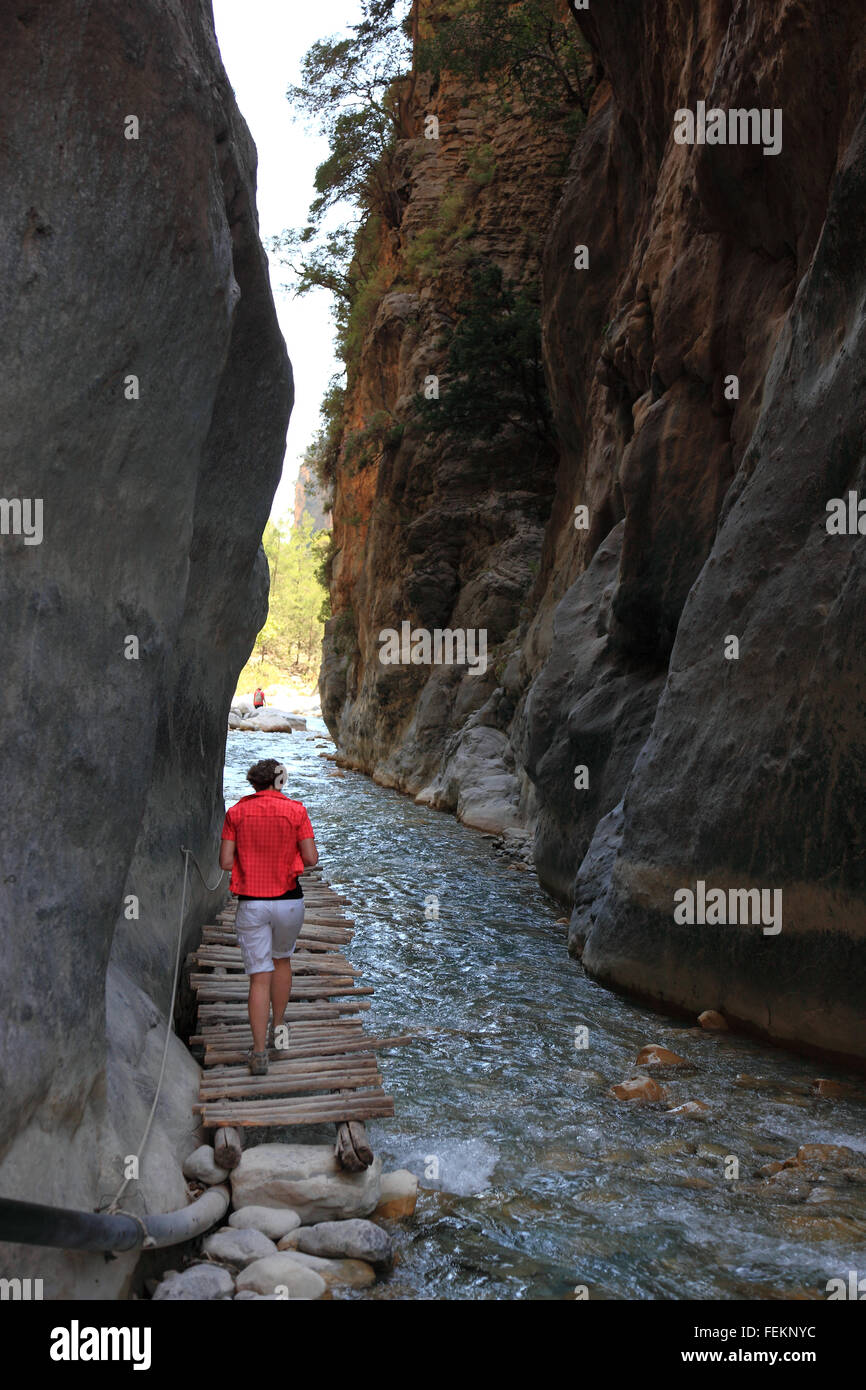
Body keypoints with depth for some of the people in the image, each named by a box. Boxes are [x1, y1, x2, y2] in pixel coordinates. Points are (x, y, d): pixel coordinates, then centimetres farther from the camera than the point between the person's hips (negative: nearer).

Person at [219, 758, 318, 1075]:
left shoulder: (235, 813, -1)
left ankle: (259, 1052, -2)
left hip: (251, 903, 0)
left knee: (259, 976, 2)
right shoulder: (295, 810, -5)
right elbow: (311, 859, -7)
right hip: (288, 900, 0)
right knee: (282, 960, 24)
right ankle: (277, 1031, 32)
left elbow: (225, 862, -4)